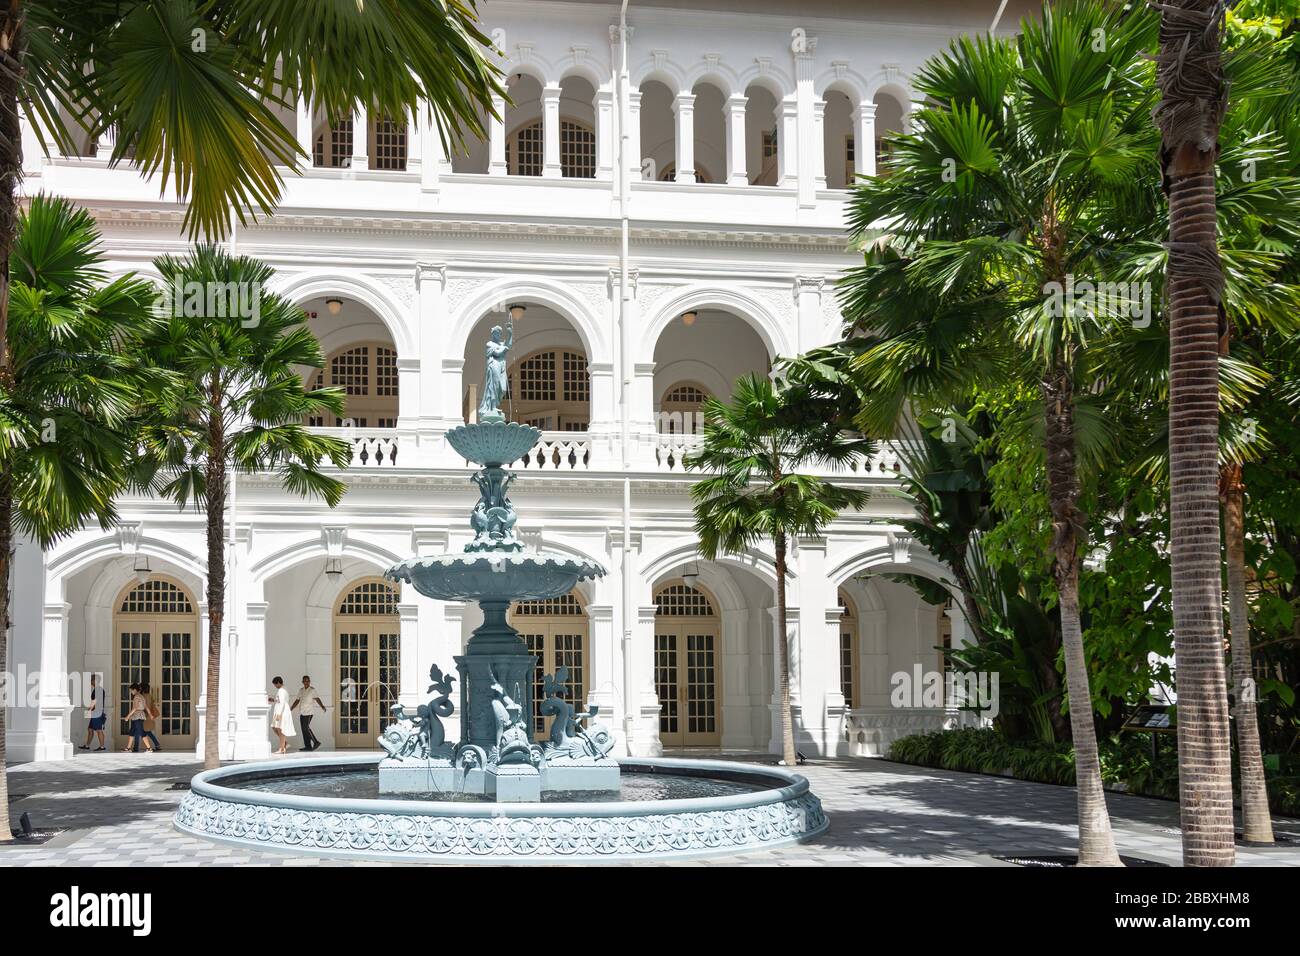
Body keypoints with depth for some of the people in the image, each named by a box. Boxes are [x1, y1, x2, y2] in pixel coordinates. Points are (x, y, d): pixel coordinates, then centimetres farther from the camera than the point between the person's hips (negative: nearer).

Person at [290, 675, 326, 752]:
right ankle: (307, 746, 6)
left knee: (306, 727, -16)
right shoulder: (301, 690, 16)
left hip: (309, 712, -7)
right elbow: (297, 701, 23)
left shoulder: (312, 690, -3)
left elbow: (317, 699, -13)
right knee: (304, 729, 3)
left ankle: (316, 742, -9)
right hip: (302, 712, 7)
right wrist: (290, 709, 21)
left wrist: (322, 706, -29)